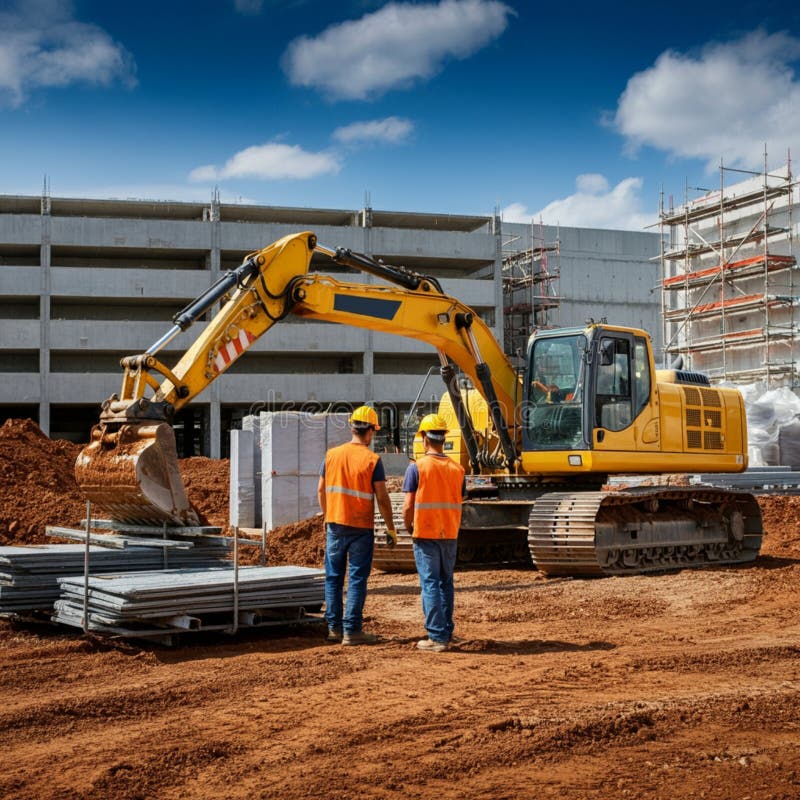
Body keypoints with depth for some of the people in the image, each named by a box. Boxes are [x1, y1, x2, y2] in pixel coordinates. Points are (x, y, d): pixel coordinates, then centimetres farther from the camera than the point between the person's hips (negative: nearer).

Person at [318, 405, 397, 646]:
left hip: (335, 525, 4)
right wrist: (391, 528, -1)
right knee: (357, 579, 2)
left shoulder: (331, 455, 2)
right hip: (361, 527, -4)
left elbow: (321, 490, 8)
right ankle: (351, 631, 3)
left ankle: (334, 627, 18)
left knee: (334, 577, 13)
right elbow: (382, 498, -11)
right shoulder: (372, 460, -11)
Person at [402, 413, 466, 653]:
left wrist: (409, 527, 7)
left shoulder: (417, 467, -10)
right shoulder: (457, 469, 3)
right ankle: (447, 632, 23)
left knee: (430, 584, 0)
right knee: (446, 582, 17)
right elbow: (458, 505, 7)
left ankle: (437, 637, -2)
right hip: (450, 534, 4)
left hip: (425, 534, -4)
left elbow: (408, 506, -10)